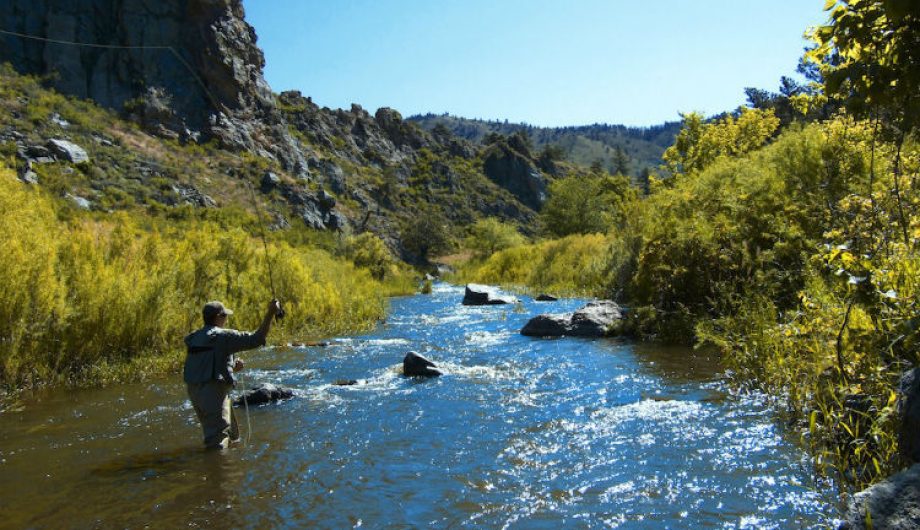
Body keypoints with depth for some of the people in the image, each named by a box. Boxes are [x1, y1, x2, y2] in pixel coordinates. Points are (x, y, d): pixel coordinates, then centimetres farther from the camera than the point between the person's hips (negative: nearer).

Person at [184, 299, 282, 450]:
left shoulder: (194, 338, 15)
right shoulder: (223, 336, -10)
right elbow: (256, 339, -15)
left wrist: (232, 366, 15)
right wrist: (270, 313, -12)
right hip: (213, 392, -9)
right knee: (218, 442, -6)